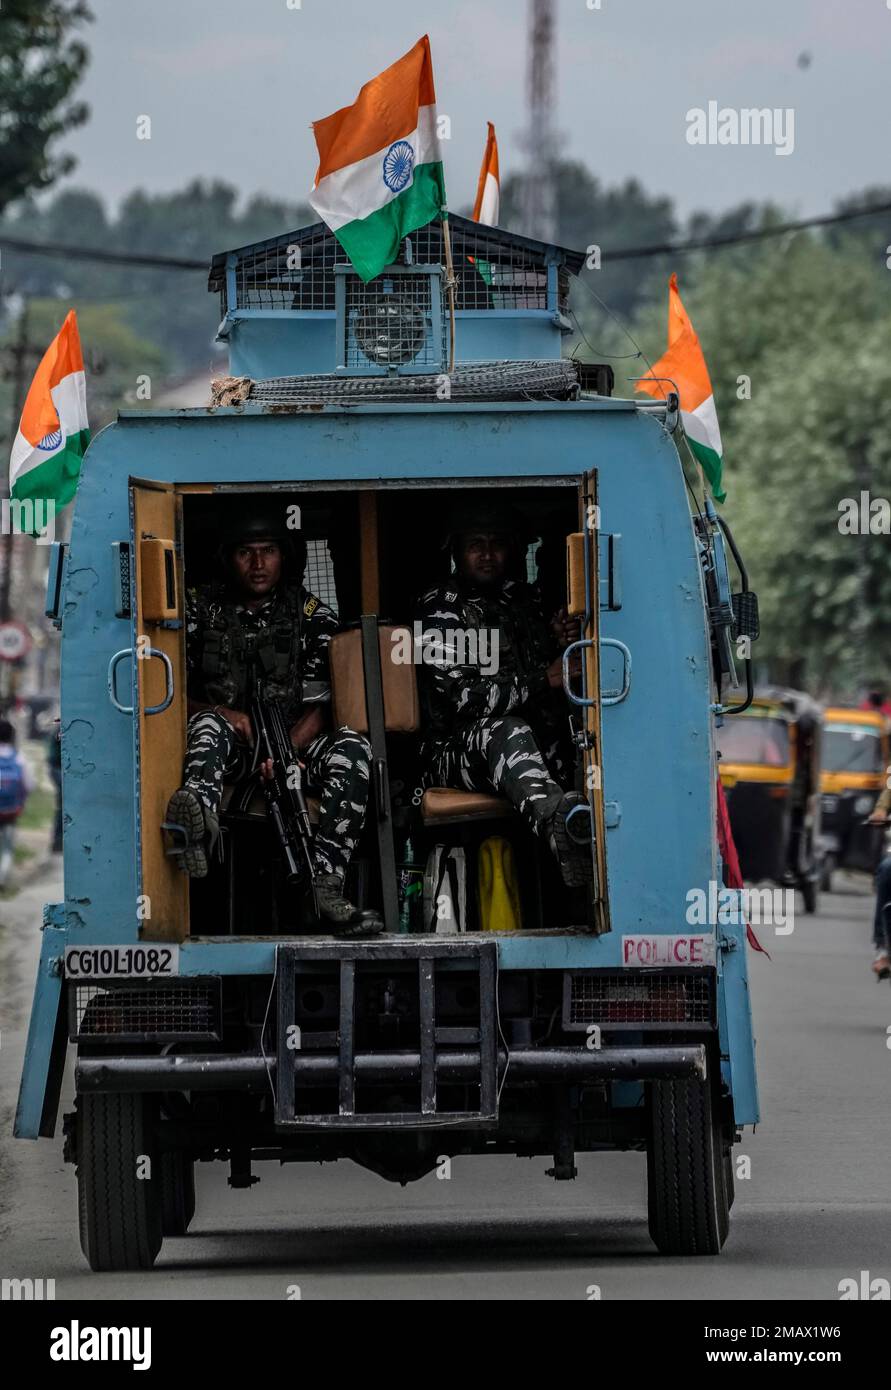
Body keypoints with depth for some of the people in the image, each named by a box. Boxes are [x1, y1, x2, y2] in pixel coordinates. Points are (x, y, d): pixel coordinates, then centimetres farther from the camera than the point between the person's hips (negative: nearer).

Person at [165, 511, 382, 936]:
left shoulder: (311, 615, 6)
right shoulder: (201, 609, 7)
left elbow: (317, 706, 0)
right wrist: (221, 714, -16)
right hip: (228, 745, -1)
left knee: (352, 747, -29)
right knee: (208, 724, -35)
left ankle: (325, 886, -43)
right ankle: (199, 822, -73)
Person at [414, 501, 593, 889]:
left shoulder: (521, 600, 20)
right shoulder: (440, 611, 0)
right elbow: (463, 697, -13)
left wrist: (559, 646, 1)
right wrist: (545, 680, -18)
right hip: (454, 751, -8)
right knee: (506, 730, -40)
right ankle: (560, 825, -76)